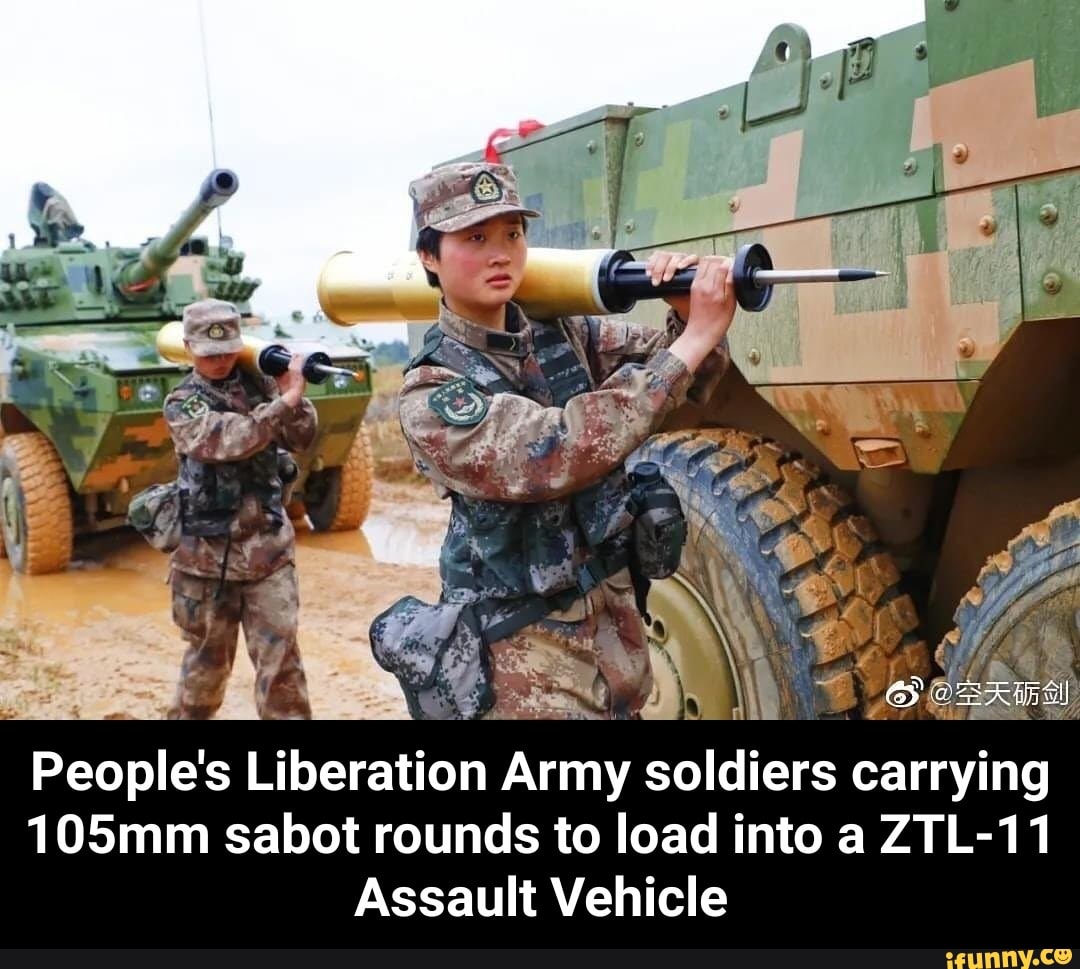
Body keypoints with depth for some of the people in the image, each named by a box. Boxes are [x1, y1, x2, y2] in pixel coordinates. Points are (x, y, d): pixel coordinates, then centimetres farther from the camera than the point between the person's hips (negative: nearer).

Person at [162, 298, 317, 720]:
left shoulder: (260, 385, 4)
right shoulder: (181, 404, -5)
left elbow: (301, 438, -1)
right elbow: (229, 440, -23)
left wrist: (290, 393, -16)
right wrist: (285, 400, -28)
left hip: (268, 547, 1)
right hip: (208, 553, -1)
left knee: (279, 655, -1)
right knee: (208, 657, 14)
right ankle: (189, 714, 36)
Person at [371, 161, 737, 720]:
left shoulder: (567, 335, 0)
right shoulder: (430, 395, -16)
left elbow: (687, 380, -1)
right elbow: (556, 453, -30)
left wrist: (696, 320, -24)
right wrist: (693, 339, -30)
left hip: (614, 615, 5)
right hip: (524, 648, -5)